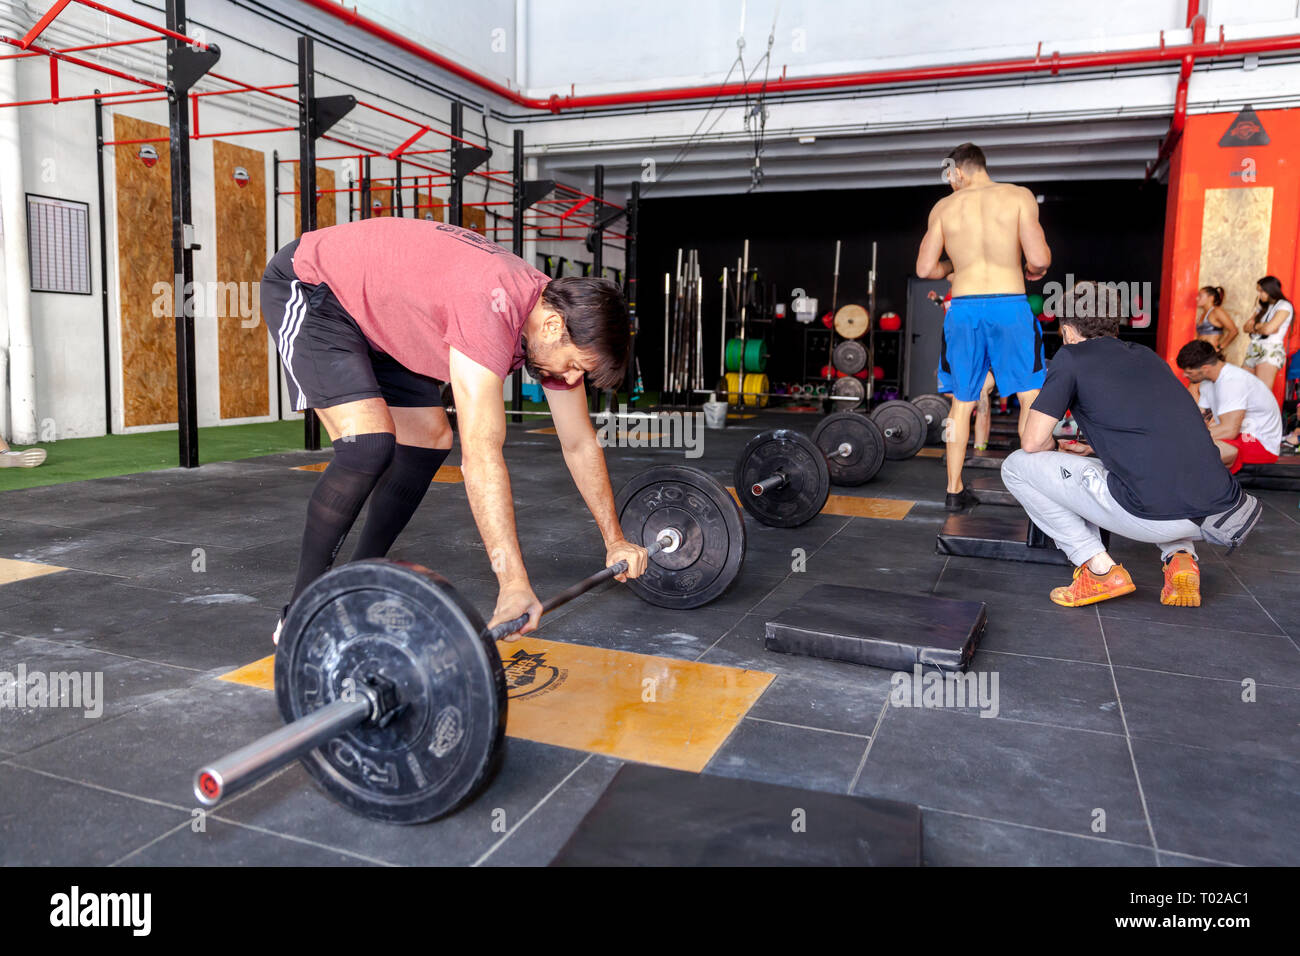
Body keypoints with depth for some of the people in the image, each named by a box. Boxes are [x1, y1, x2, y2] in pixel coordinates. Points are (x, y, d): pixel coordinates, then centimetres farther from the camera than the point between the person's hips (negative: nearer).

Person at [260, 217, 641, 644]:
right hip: (307, 288, -9)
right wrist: (514, 584, -42)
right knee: (370, 444, -24)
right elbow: (481, 456, -41)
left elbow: (579, 444, 1)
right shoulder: (491, 310, -36)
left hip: (372, 307, 9)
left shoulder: (556, 310, -9)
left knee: (430, 439, 4)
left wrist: (615, 541, 5)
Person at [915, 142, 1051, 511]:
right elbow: (1038, 258, -9)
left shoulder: (944, 207, 7)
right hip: (1010, 305, -2)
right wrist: (1035, 269, 13)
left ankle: (954, 490, 15)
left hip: (963, 309, 2)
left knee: (962, 402, 12)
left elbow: (925, 268, 5)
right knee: (1031, 397, 8)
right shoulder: (1019, 196, 1)